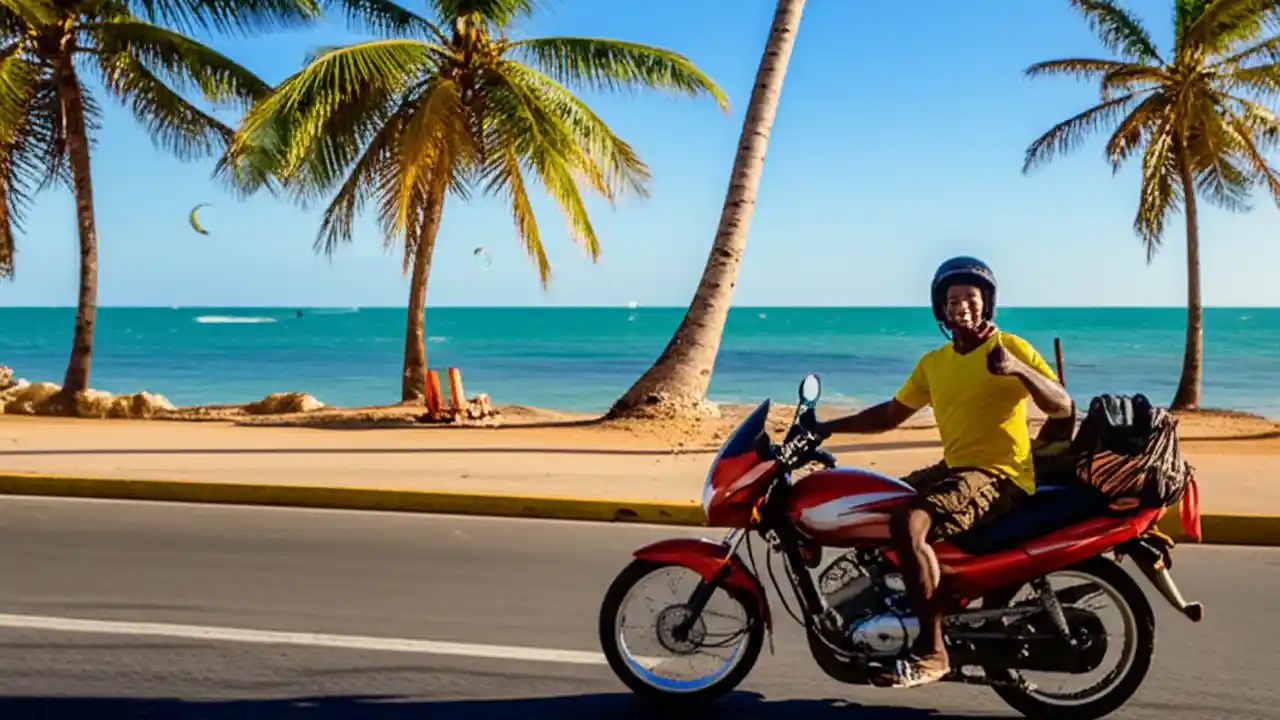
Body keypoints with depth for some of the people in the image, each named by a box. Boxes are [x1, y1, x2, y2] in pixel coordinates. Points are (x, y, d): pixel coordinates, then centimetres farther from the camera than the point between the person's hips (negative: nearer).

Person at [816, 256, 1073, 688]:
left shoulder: (1010, 347, -6)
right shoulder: (933, 363, 13)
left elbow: (1063, 407, -14)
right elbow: (892, 413, 21)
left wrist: (1018, 368, -30)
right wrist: (829, 427, 14)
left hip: (1000, 474, -8)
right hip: (954, 468, 8)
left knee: (910, 525, -30)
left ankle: (931, 652, -22)